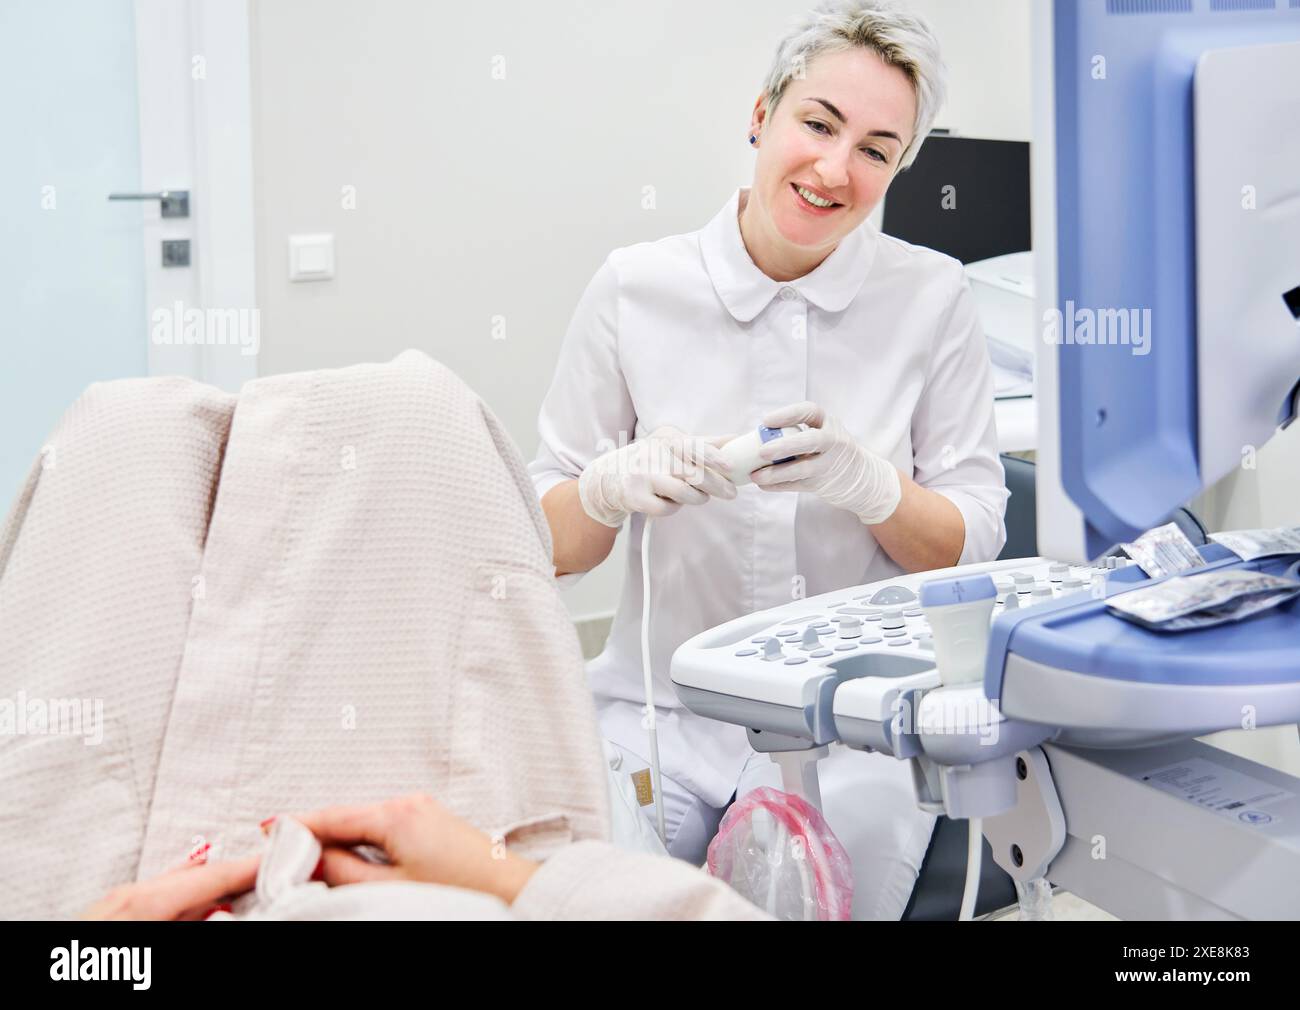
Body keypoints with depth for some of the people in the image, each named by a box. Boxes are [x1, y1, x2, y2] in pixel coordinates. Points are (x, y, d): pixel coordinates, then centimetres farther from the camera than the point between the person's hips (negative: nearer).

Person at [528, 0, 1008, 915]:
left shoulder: (933, 299, -2)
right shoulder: (635, 289, -2)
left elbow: (973, 549, -2)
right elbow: (551, 546, 2)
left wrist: (866, 481, -22)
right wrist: (612, 487, -20)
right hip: (665, 711, 1)